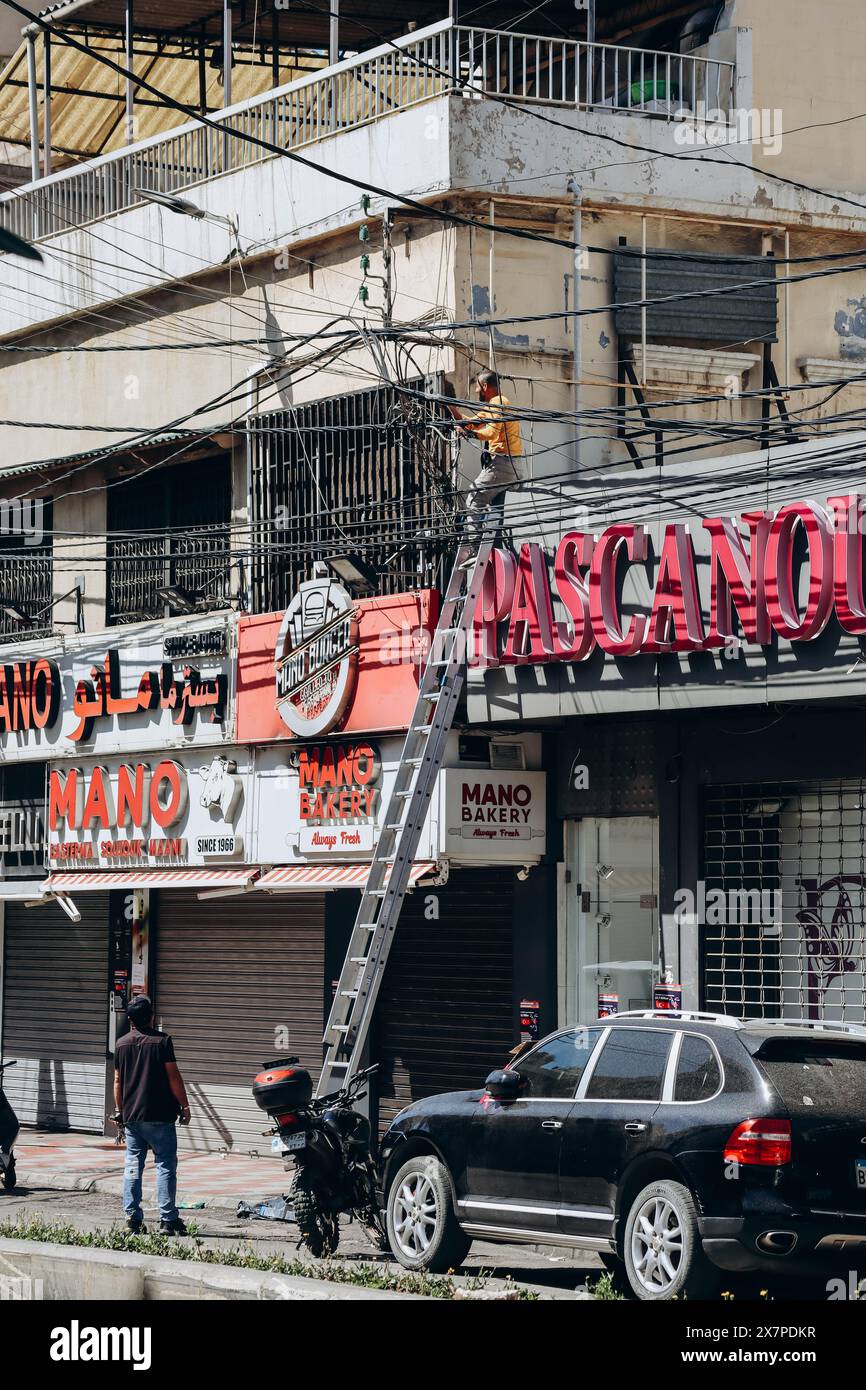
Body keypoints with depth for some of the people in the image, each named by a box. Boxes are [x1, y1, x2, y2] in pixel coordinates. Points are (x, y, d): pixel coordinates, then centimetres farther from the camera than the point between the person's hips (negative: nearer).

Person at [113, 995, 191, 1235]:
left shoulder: (122, 1044, 7)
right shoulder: (161, 1041, -7)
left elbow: (118, 1081, 12)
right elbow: (173, 1077, -8)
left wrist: (119, 1110, 22)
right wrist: (185, 1106, -1)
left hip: (131, 1116, 5)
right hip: (159, 1116, -5)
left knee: (132, 1167, 8)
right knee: (165, 1165, -2)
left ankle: (133, 1218, 5)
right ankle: (167, 1220, -7)